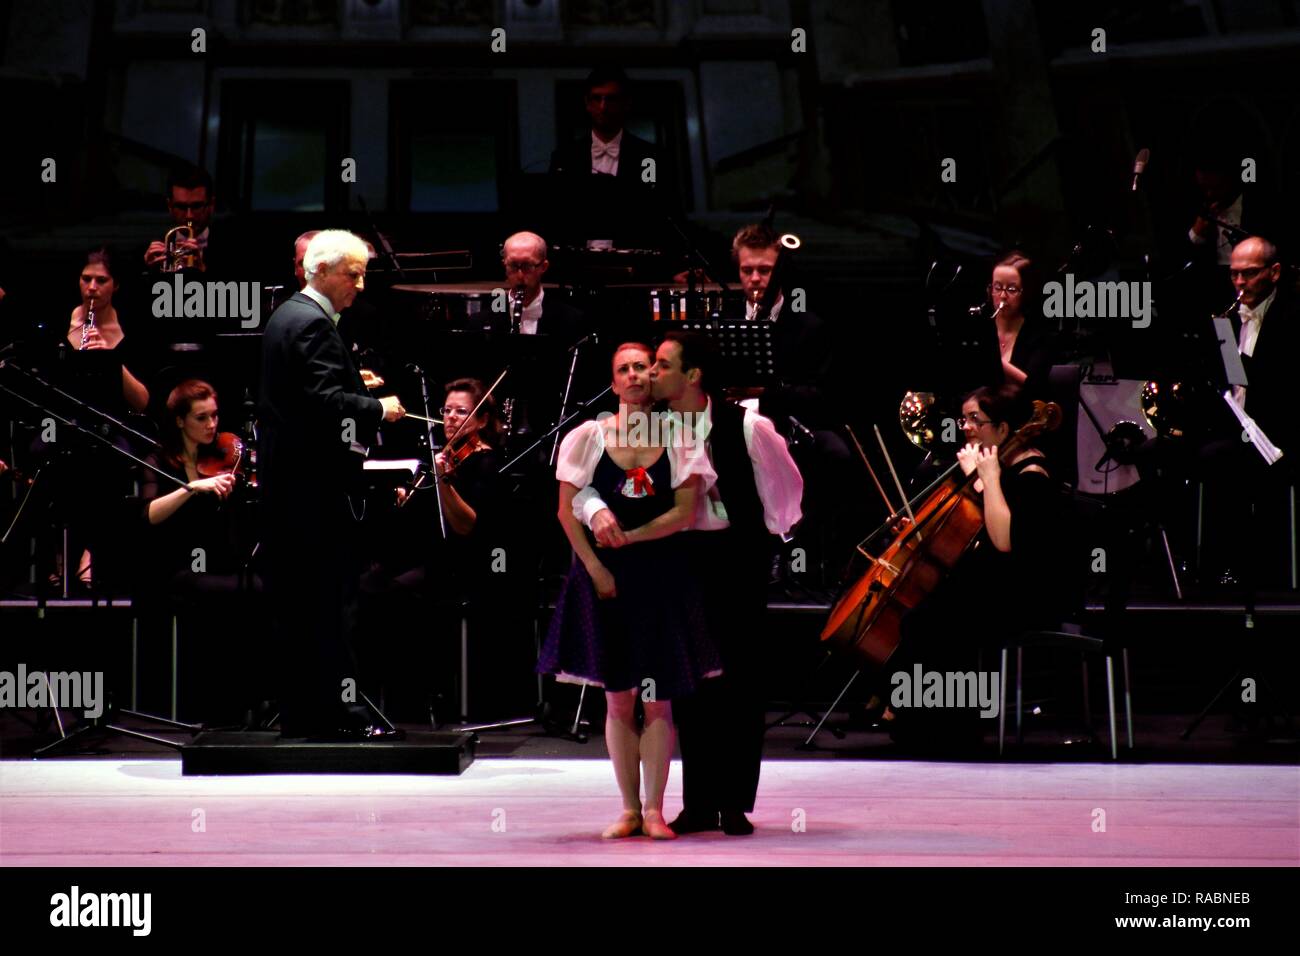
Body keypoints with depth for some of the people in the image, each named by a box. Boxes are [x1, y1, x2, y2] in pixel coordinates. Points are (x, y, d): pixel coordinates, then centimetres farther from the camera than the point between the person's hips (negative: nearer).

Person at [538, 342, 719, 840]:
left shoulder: (680, 440, -1)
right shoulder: (588, 437, -1)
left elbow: (685, 513, -7)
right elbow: (568, 512, 0)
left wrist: (627, 537, -12)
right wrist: (596, 567, -7)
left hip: (662, 577, -1)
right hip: (604, 575, 1)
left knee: (658, 700, -1)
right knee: (618, 700, 4)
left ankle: (654, 809, 2)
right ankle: (629, 809, 10)